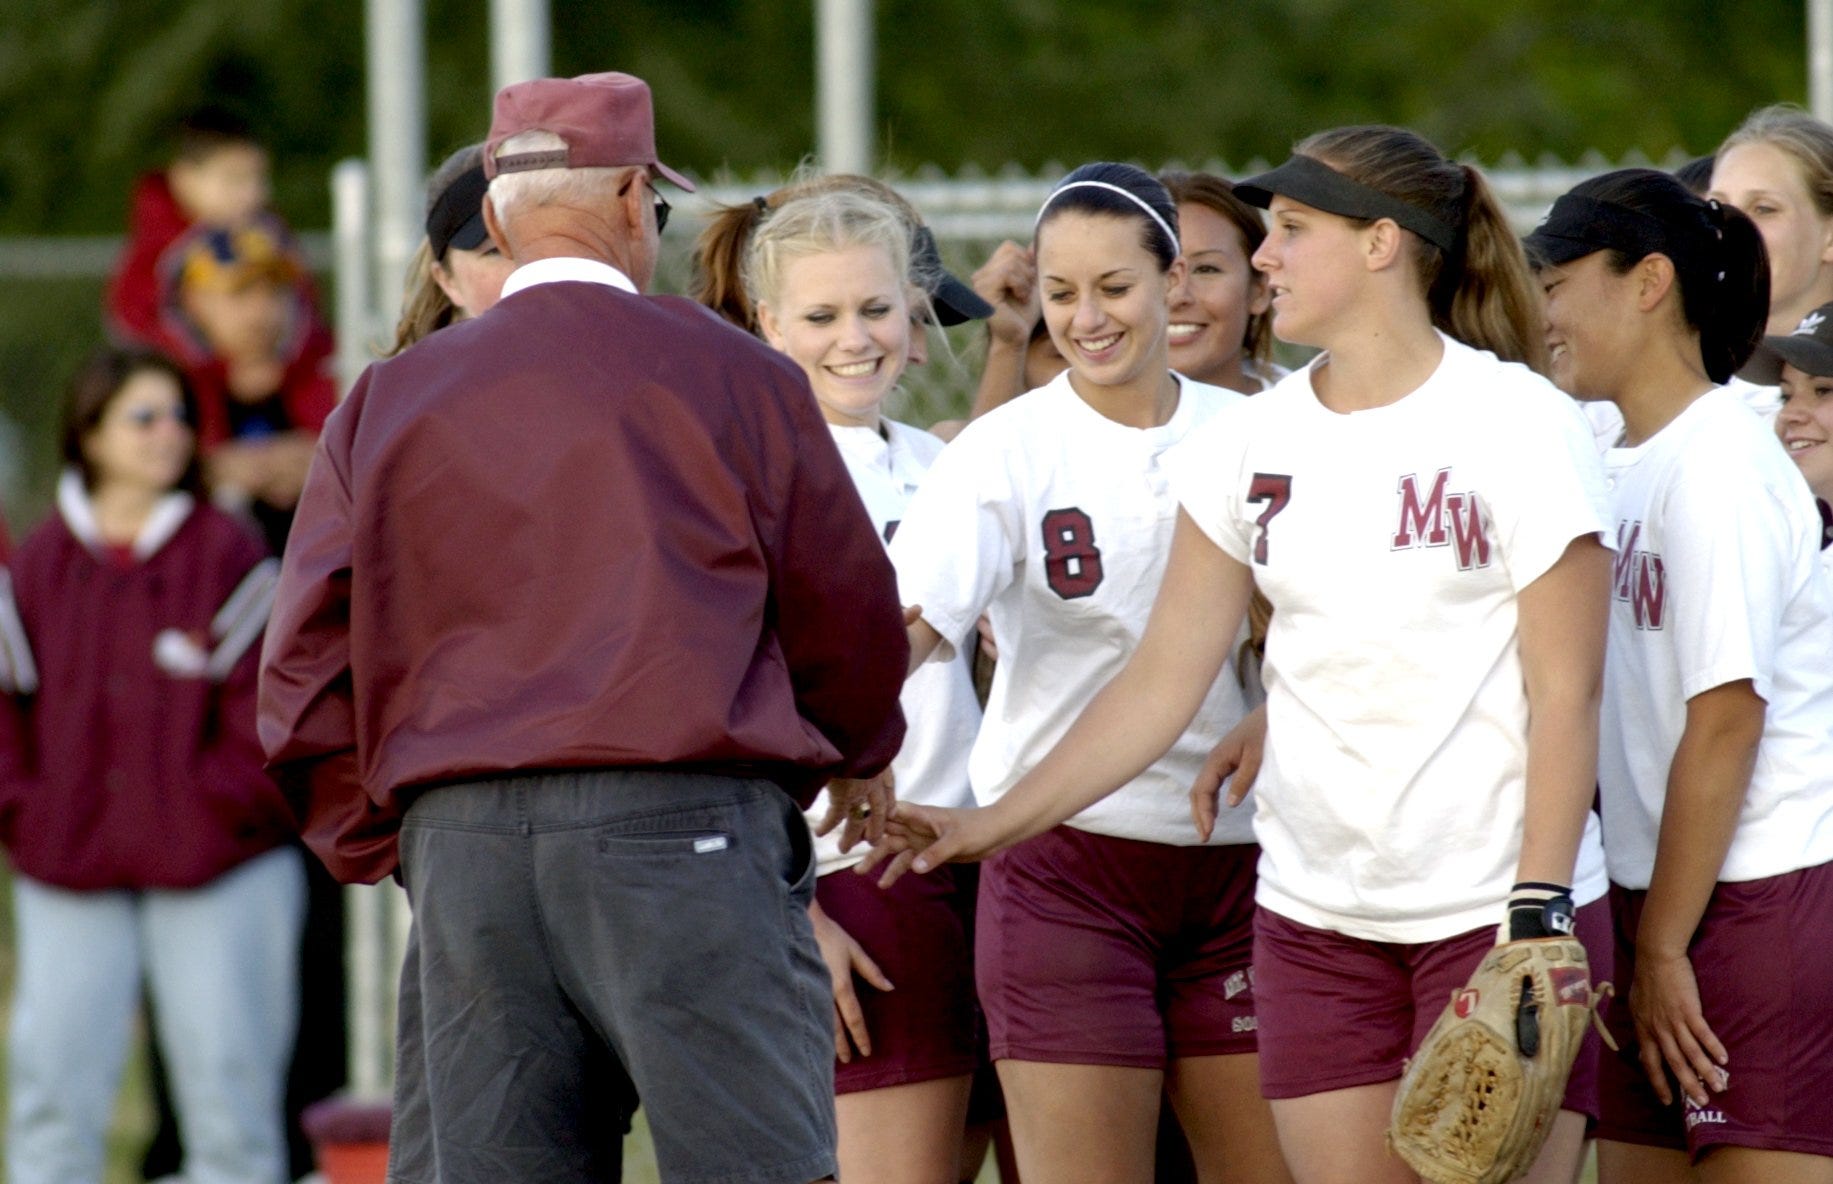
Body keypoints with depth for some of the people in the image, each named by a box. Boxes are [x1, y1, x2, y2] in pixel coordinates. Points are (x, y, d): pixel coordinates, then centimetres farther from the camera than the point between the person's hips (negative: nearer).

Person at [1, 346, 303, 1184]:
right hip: (68, 875, 2)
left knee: (224, 1073, 0)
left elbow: (262, 707, -3)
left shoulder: (228, 557, -2)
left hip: (217, 869, -2)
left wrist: (214, 810, -9)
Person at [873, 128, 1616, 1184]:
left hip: (1496, 905, -5)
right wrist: (993, 825, 0)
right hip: (1315, 917, 5)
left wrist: (1539, 918, -15)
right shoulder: (1250, 443, 8)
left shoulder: (1517, 425, -6)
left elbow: (1565, 698, -8)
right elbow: (1165, 679, 8)